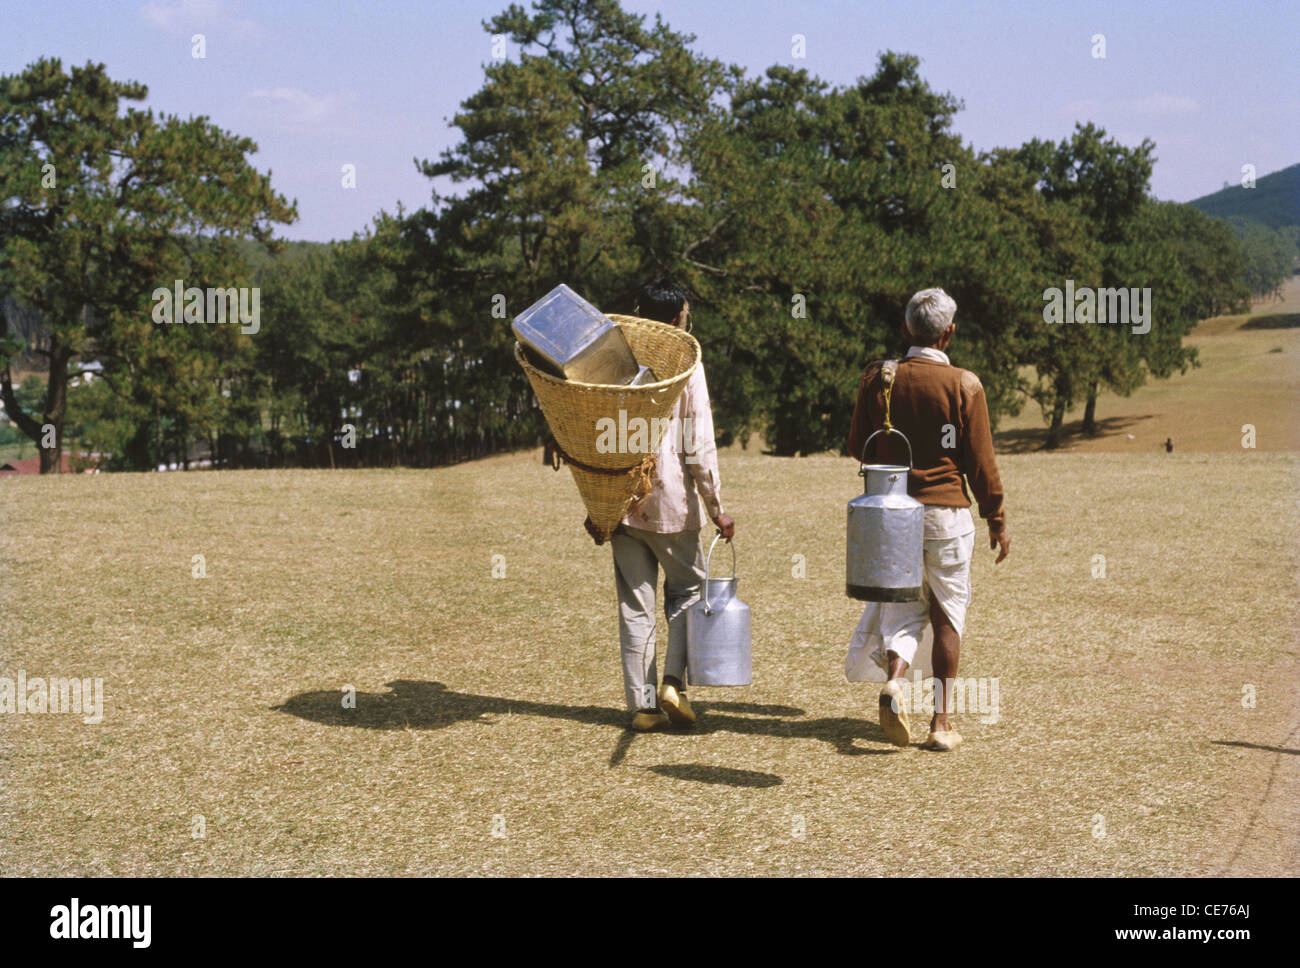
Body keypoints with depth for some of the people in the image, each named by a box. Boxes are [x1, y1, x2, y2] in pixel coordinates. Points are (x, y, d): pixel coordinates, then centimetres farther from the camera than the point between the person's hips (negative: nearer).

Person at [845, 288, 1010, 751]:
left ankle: (893, 681, -16)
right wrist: (997, 520, 5)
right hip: (946, 510, -2)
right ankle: (942, 722, 11)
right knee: (947, 616, 9)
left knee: (902, 608, 13)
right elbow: (981, 462, -5)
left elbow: (857, 447, 7)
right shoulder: (964, 386, -8)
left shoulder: (879, 379, -1)